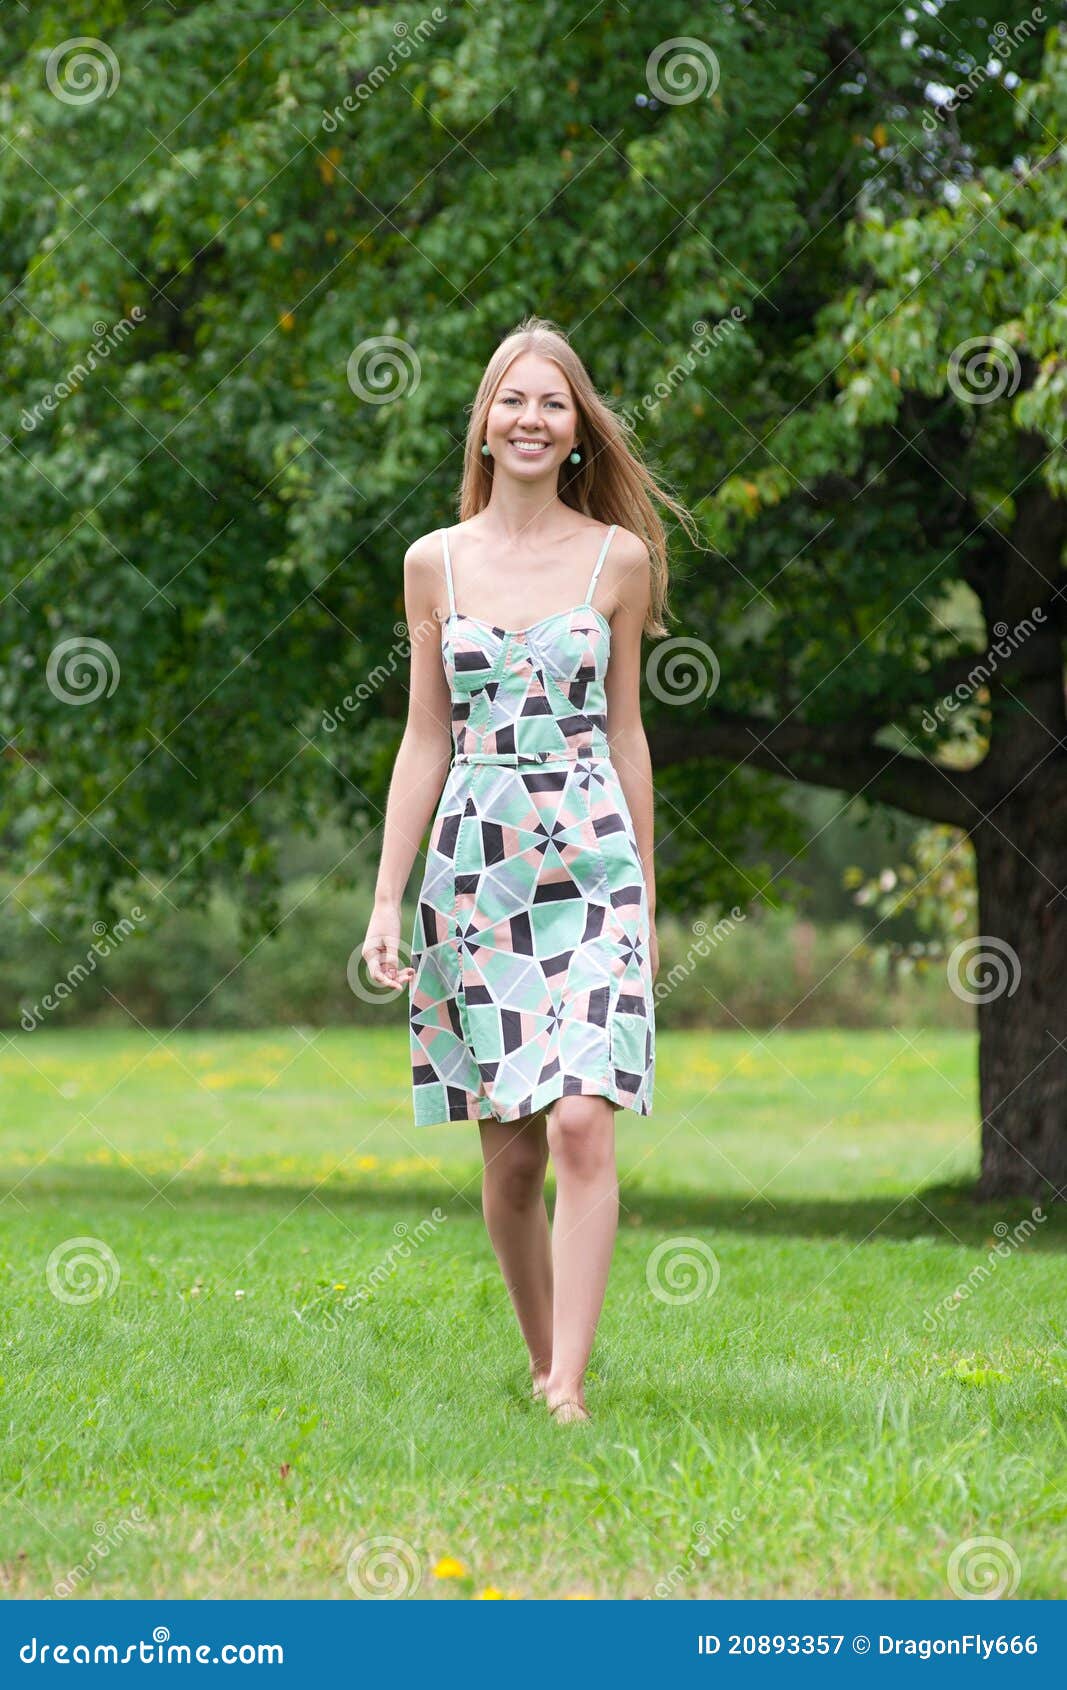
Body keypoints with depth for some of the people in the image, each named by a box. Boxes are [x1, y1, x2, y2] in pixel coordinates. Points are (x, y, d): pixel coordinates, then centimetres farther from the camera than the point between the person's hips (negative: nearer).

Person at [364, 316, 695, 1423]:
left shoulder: (617, 560, 4)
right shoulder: (435, 562, 7)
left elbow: (625, 733, 10)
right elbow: (425, 741, 9)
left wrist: (646, 900, 12)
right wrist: (387, 901, 4)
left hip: (592, 864, -2)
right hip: (474, 866, 2)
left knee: (583, 1126, -16)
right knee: (509, 1155, 5)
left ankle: (569, 1388, -17)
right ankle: (540, 1359, 23)